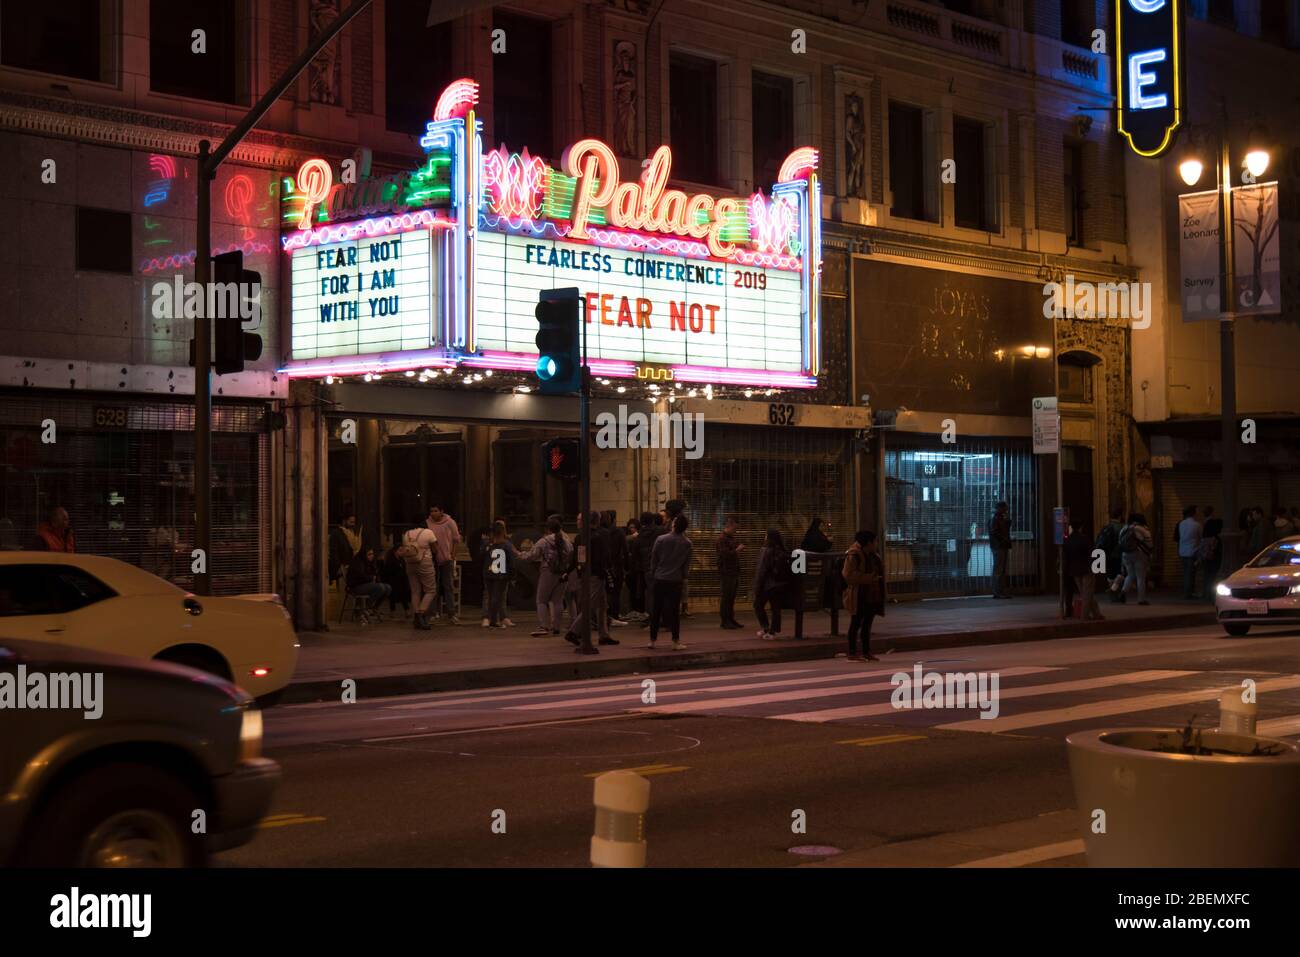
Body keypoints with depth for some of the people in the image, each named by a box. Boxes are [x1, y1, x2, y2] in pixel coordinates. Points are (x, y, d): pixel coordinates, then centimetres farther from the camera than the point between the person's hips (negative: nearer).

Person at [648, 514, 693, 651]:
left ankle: (652, 640, 12)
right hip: (676, 580, -1)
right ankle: (676, 642, 0)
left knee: (656, 610, 8)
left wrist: (653, 575, 13)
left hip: (659, 579, 1)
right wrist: (684, 577, 16)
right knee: (674, 611, 2)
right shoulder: (687, 544, -5)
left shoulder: (660, 540, -6)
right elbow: (687, 564, 2)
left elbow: (653, 559, 1)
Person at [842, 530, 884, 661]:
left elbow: (878, 571, 27)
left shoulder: (873, 556, 13)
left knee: (867, 624, 11)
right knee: (856, 623, -4)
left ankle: (867, 652, 17)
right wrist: (868, 578, -25)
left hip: (871, 596, 8)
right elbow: (848, 575, -21)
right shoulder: (854, 556, -14)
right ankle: (852, 653, 0)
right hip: (859, 597, -8)